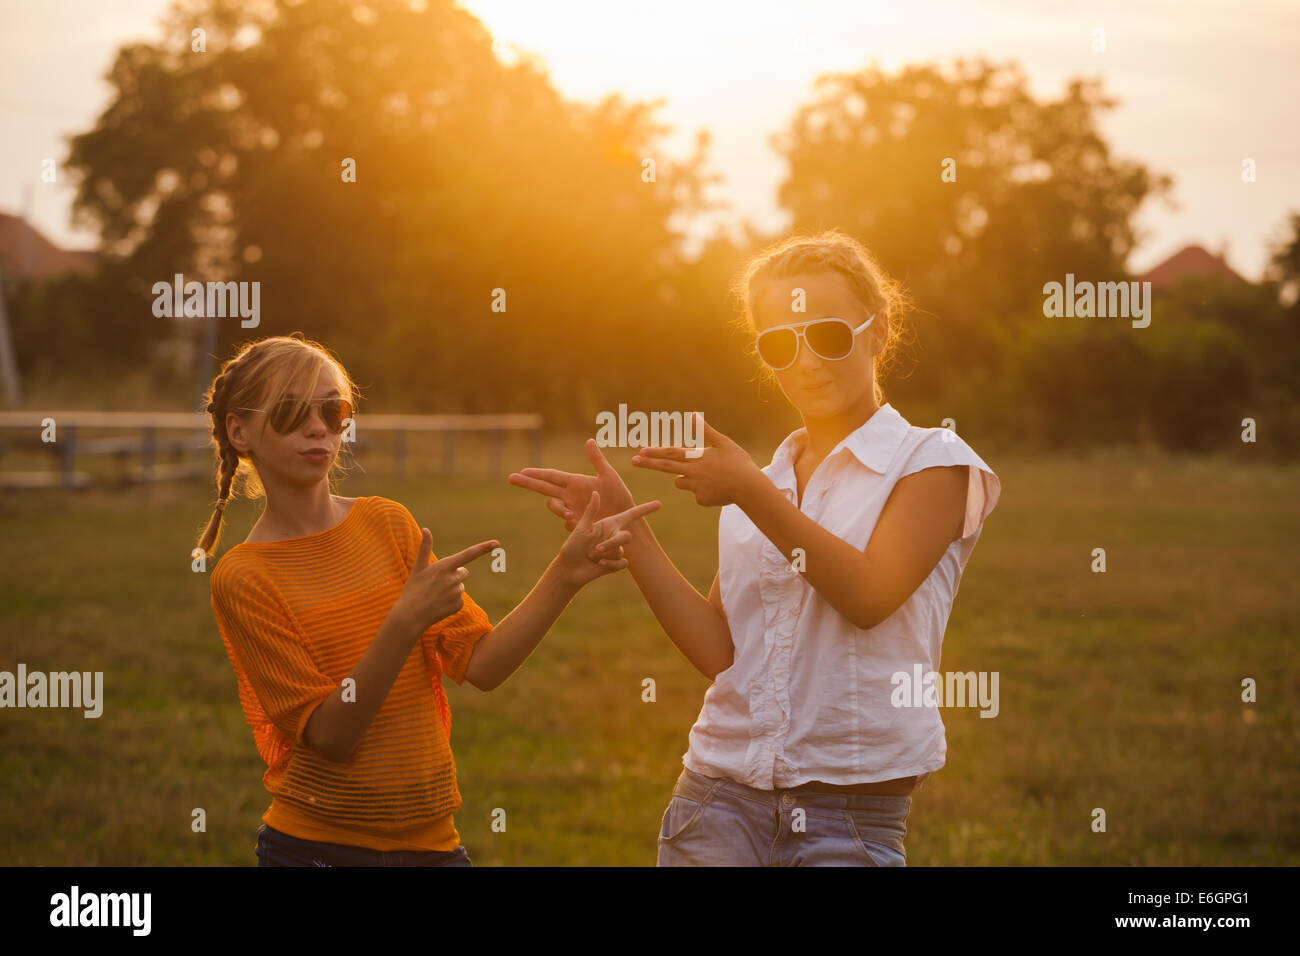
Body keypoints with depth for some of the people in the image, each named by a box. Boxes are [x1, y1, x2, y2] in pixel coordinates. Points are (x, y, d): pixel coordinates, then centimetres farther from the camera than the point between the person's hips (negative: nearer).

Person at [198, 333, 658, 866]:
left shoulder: (388, 523, 5)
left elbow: (480, 664, -2)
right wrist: (406, 622, -27)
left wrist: (566, 576, -15)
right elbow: (329, 735, -16)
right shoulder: (242, 580, -9)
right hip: (318, 845, -4)